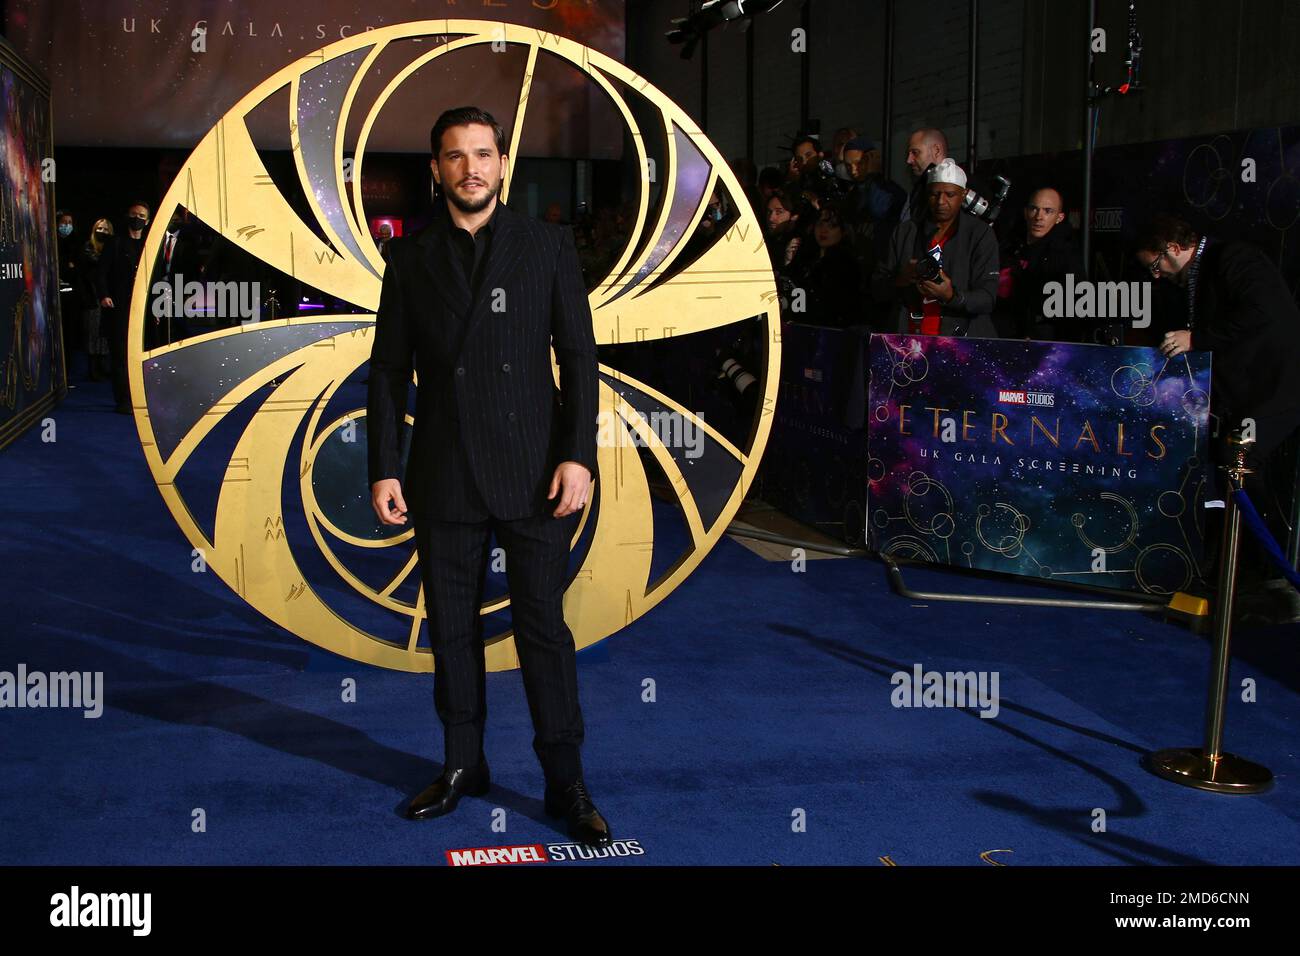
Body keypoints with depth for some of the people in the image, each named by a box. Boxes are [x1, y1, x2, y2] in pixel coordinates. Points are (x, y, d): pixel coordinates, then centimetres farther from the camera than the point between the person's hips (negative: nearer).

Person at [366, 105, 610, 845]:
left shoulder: (548, 246, 2)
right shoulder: (411, 256, 6)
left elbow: (578, 355, 0)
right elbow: (389, 369, 6)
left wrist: (578, 454, -9)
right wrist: (384, 470, 0)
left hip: (534, 476, -2)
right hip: (444, 478, 2)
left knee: (545, 629, 2)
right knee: (452, 629, 10)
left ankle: (567, 784, 12)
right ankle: (463, 765, 25)